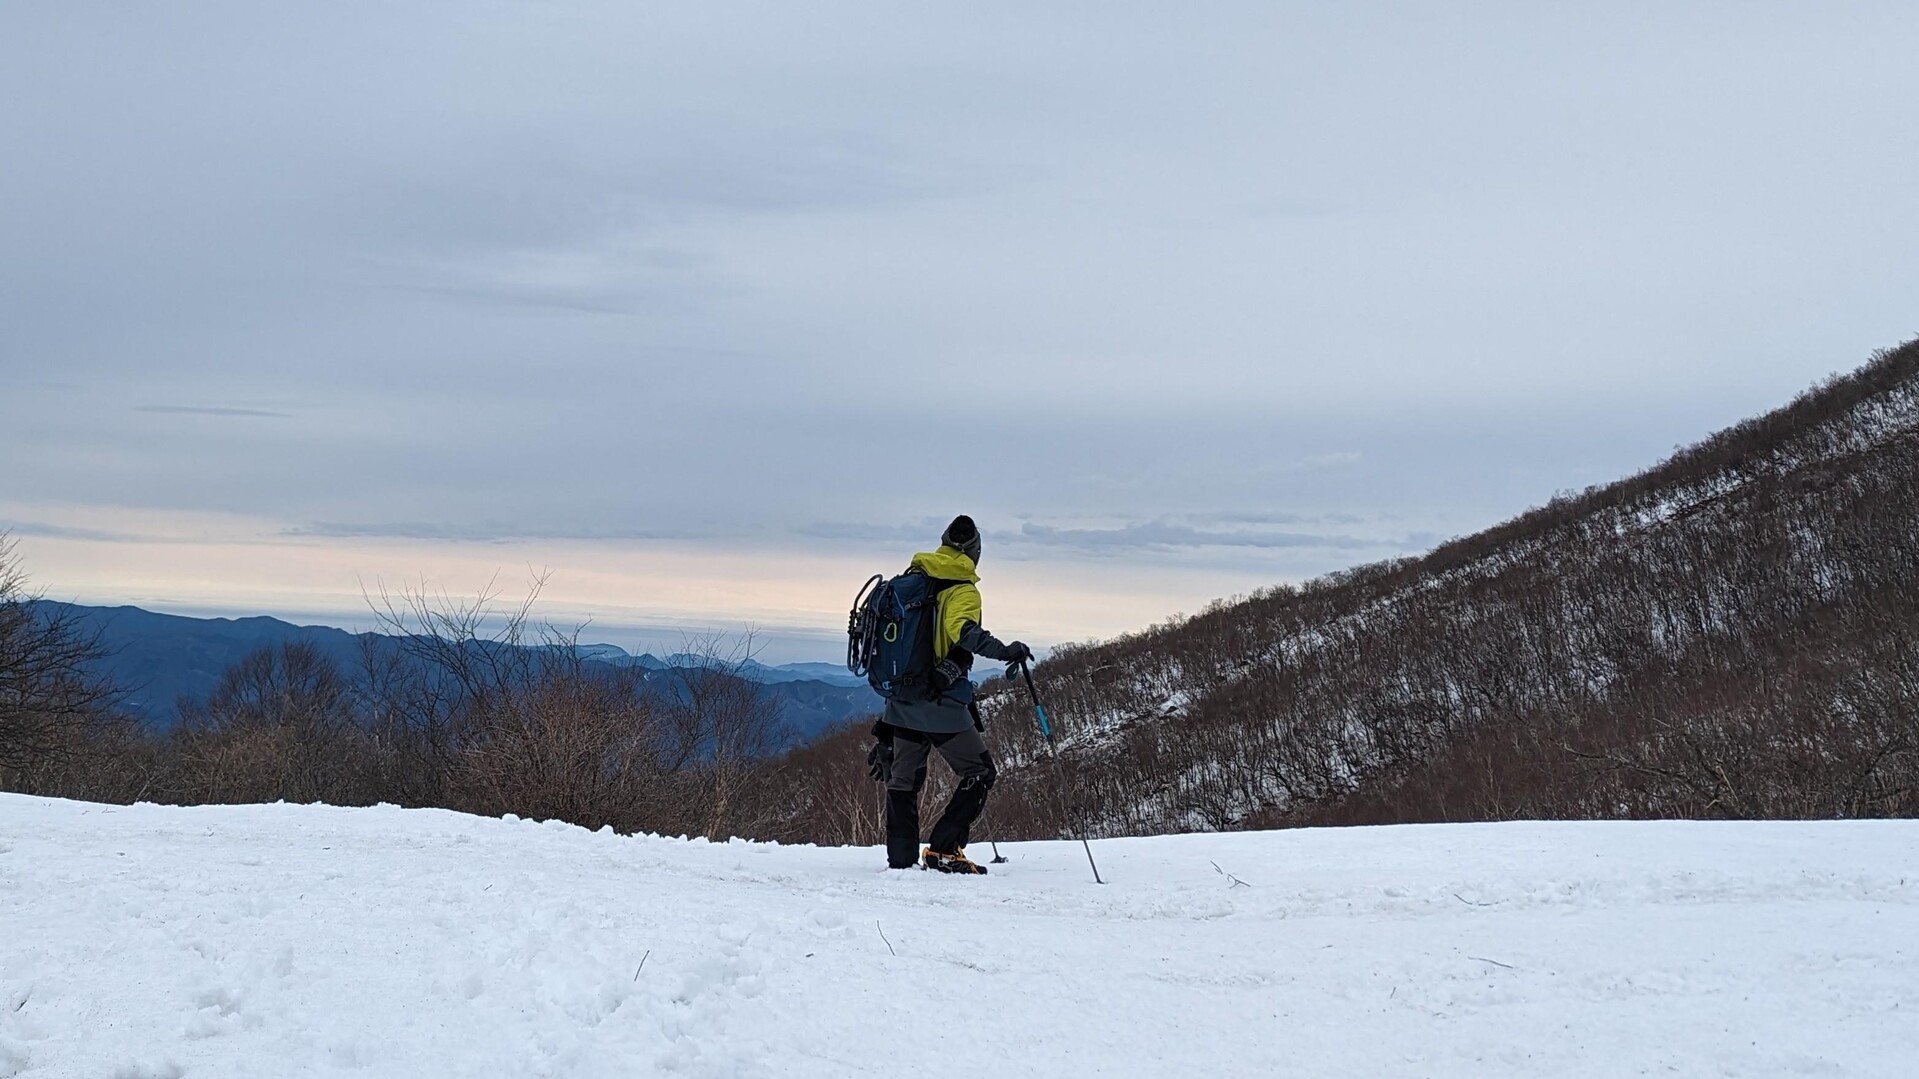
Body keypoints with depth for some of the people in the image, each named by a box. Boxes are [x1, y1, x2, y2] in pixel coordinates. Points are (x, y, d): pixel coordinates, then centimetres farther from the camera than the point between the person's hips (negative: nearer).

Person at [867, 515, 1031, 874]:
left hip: (901, 701, 7)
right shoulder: (962, 590, -11)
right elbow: (963, 631, -30)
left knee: (903, 779, 17)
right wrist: (1004, 651, -30)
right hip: (942, 705, -7)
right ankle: (943, 849, -5)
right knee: (979, 773, 5)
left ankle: (901, 858, 15)